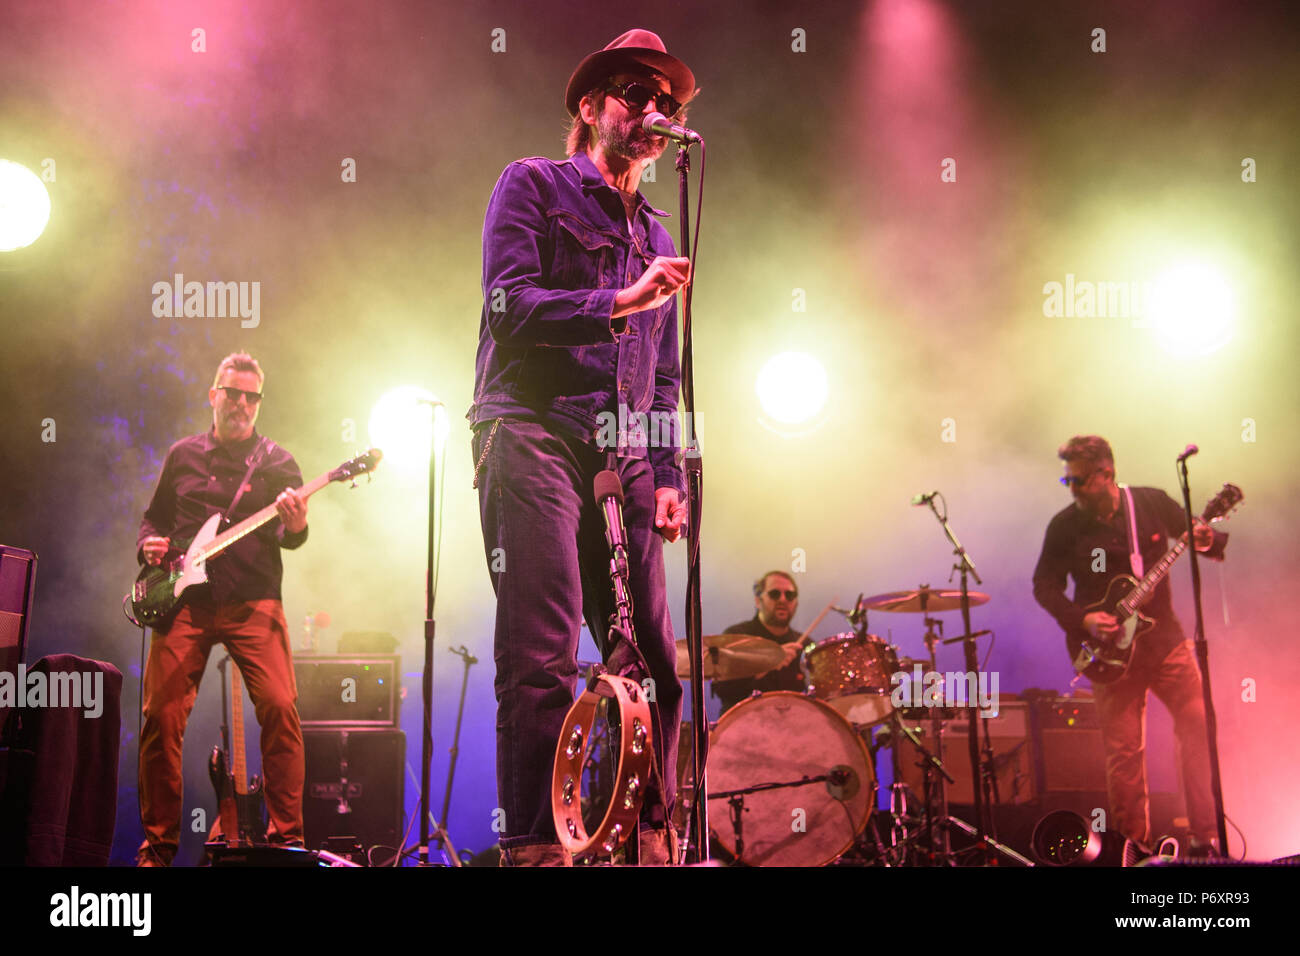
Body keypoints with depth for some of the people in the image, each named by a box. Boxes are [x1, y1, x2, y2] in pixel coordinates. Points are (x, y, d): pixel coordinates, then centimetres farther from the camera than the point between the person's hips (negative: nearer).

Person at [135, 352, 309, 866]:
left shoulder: (277, 461, 10)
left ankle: (287, 837, -7)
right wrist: (150, 544, 3)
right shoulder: (182, 454, 16)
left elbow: (288, 535, 3)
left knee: (279, 707, -16)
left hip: (253, 602, -2)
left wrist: (295, 528, -21)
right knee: (162, 714, -5)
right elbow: (155, 515, 25)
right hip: (183, 600, 2)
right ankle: (158, 843, 8)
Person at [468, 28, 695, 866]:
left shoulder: (654, 233, 25)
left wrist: (669, 474, 13)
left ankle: (653, 839, 10)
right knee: (544, 658, -13)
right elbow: (509, 305, -7)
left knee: (654, 660, 1)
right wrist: (619, 303, -16)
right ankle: (536, 847, -8)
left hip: (621, 457, 6)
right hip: (534, 435, -6)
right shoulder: (532, 186, 8)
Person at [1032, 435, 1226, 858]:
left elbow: (1195, 532, 7)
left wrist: (1206, 540, -17)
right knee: (1123, 751, 0)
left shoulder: (1153, 503, -2)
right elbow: (1044, 585, -1)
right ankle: (1135, 845, 15)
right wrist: (1082, 620, -15)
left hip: (1164, 638, 2)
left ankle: (1207, 837, 8)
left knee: (1199, 726, -3)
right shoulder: (1065, 526, -5)